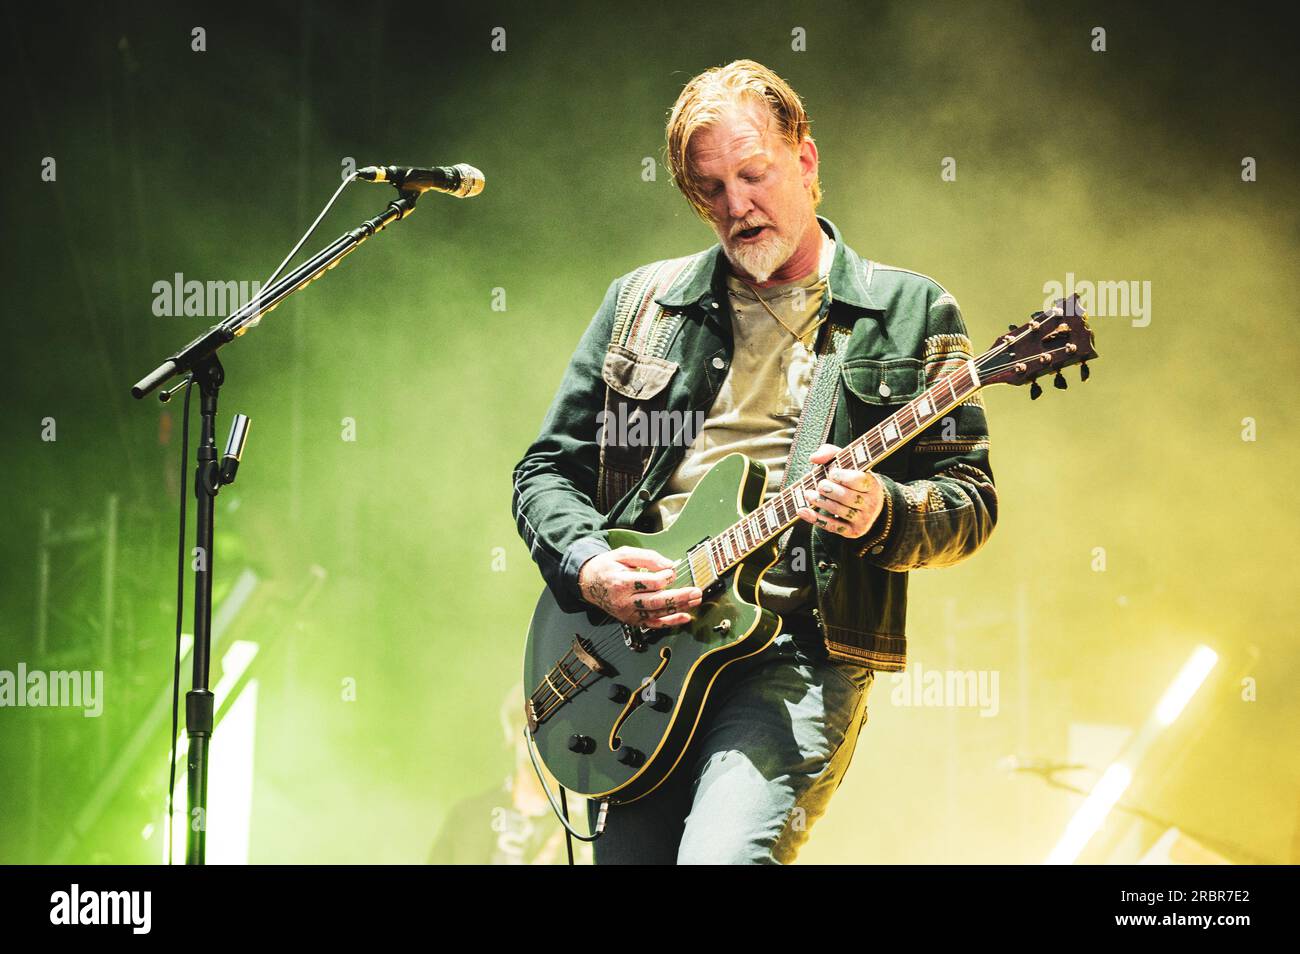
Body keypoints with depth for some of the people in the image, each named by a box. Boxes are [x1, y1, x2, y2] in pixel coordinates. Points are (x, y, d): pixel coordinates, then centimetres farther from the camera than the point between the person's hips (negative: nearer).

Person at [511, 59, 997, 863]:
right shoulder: (640, 303, 16)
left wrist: (880, 513, -17)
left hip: (802, 653, -4)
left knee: (723, 856, -27)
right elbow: (547, 469, 16)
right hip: (640, 643, 4)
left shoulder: (909, 314, 7)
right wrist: (587, 566, -4)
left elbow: (970, 500, 4)